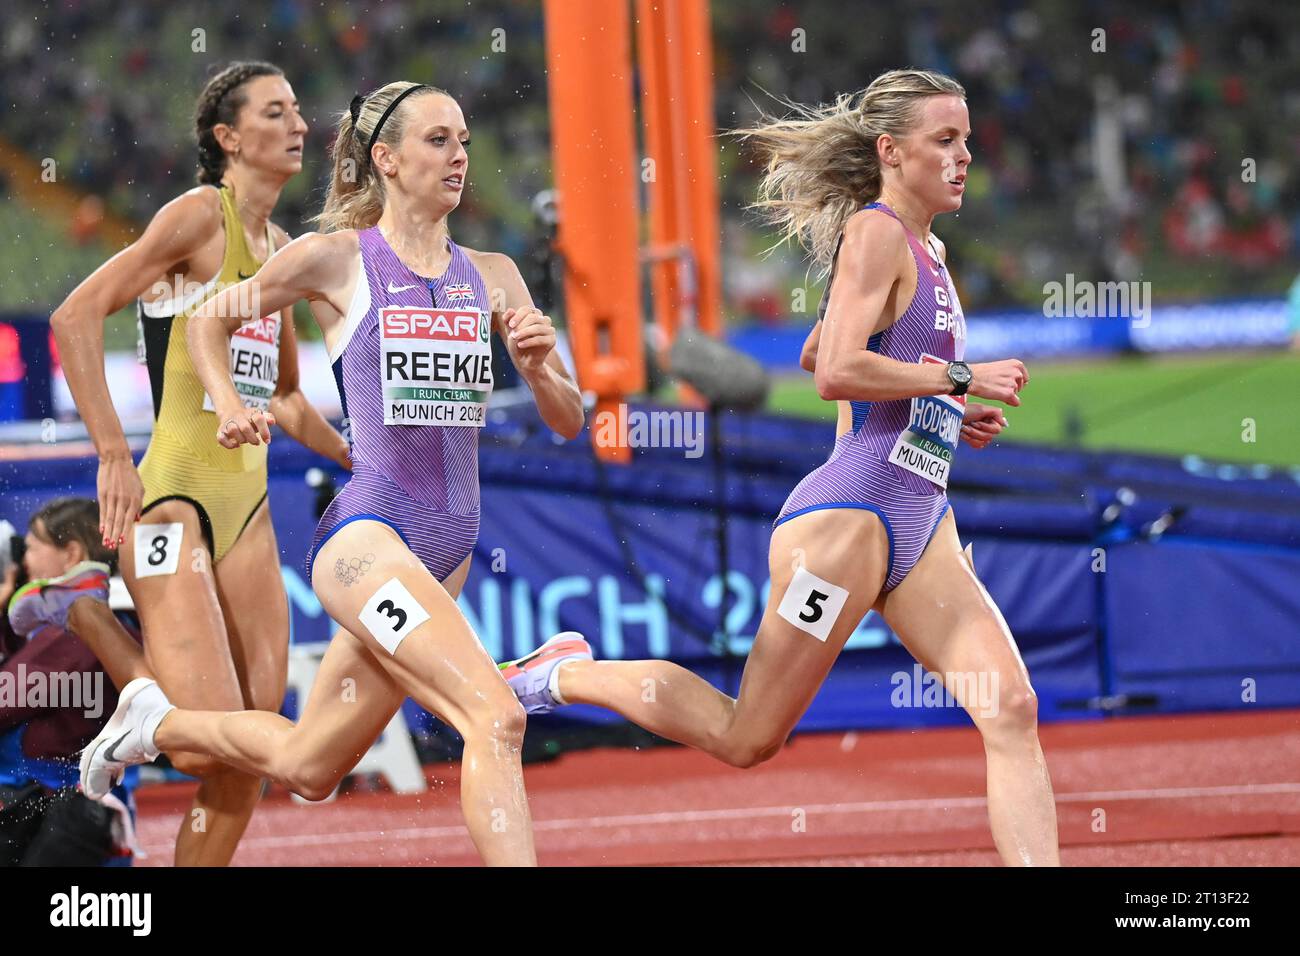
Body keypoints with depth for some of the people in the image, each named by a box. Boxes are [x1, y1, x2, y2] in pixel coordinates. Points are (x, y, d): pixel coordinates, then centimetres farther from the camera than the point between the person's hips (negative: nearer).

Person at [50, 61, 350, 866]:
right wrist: (113, 454, -21)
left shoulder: (280, 248, 17)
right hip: (174, 499, -8)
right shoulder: (200, 216, -6)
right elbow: (77, 316, -16)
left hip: (248, 506, 8)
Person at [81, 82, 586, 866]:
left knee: (305, 768, 18)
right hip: (368, 532, -6)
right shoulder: (336, 259, -2)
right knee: (497, 717, -27)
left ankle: (156, 721, 43)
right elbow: (209, 321, 14)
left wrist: (539, 364, -11)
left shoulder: (492, 275, 9)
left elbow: (568, 422, 9)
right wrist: (230, 408, -2)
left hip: (449, 547, 6)